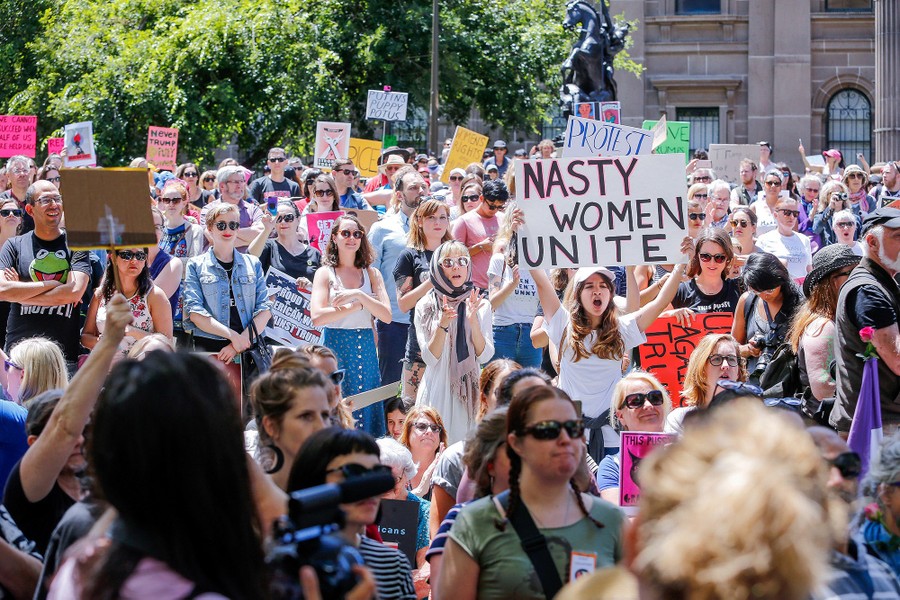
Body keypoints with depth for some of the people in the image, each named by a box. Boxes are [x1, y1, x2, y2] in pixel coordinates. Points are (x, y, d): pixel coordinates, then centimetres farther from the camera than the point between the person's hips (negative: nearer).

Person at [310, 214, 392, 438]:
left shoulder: (371, 274, 10)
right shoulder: (325, 273, 2)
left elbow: (387, 316, -1)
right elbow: (317, 317, -11)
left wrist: (359, 295, -14)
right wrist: (357, 306, -9)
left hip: (365, 350, 3)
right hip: (335, 348, -3)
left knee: (366, 413, 1)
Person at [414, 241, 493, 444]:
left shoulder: (482, 306, 4)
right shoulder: (426, 306, 0)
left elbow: (484, 356, -3)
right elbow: (430, 358, -6)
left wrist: (473, 322, -16)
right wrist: (442, 325, -20)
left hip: (470, 392, 1)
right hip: (437, 389, -1)